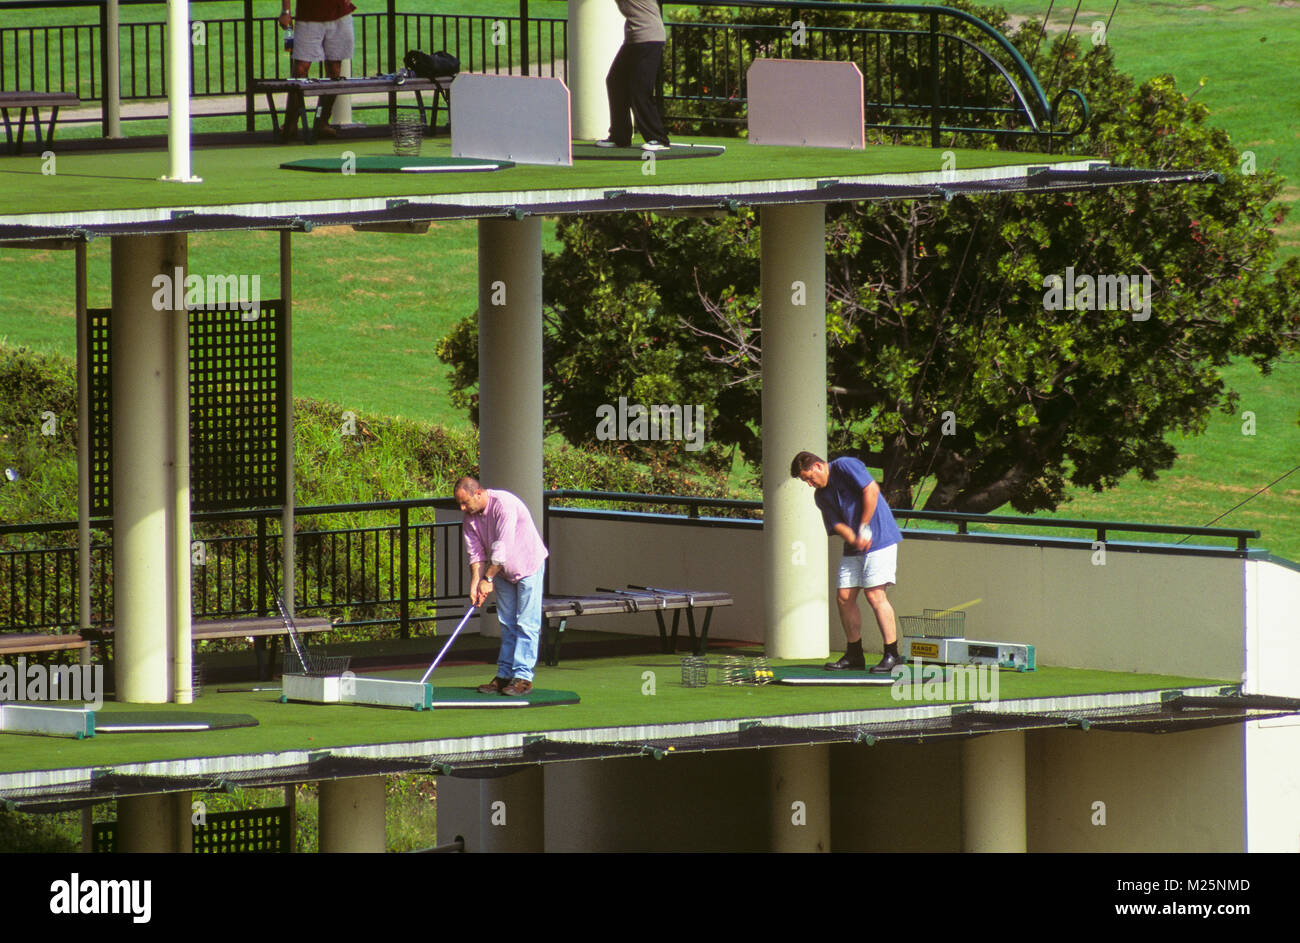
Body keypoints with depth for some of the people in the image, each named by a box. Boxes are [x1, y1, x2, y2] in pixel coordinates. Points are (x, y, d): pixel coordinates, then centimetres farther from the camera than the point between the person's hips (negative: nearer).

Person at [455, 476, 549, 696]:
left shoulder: (504, 505, -28)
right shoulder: (469, 516, -4)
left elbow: (502, 548, -29)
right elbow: (475, 552, -4)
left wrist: (488, 579, -23)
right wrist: (475, 583, -17)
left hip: (528, 565, -7)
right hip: (503, 572, 7)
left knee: (527, 624, -8)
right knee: (507, 624, 7)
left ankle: (523, 677, -10)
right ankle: (504, 676, 9)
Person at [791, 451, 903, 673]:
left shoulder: (845, 467, -8)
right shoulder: (821, 495, 13)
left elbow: (871, 490, -17)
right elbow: (837, 524, 3)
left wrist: (864, 528, -15)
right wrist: (854, 540, -18)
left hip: (880, 538, -8)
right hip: (853, 548, 8)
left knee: (875, 595, -13)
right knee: (844, 596, 5)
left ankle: (892, 655, -10)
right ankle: (854, 655, 14)